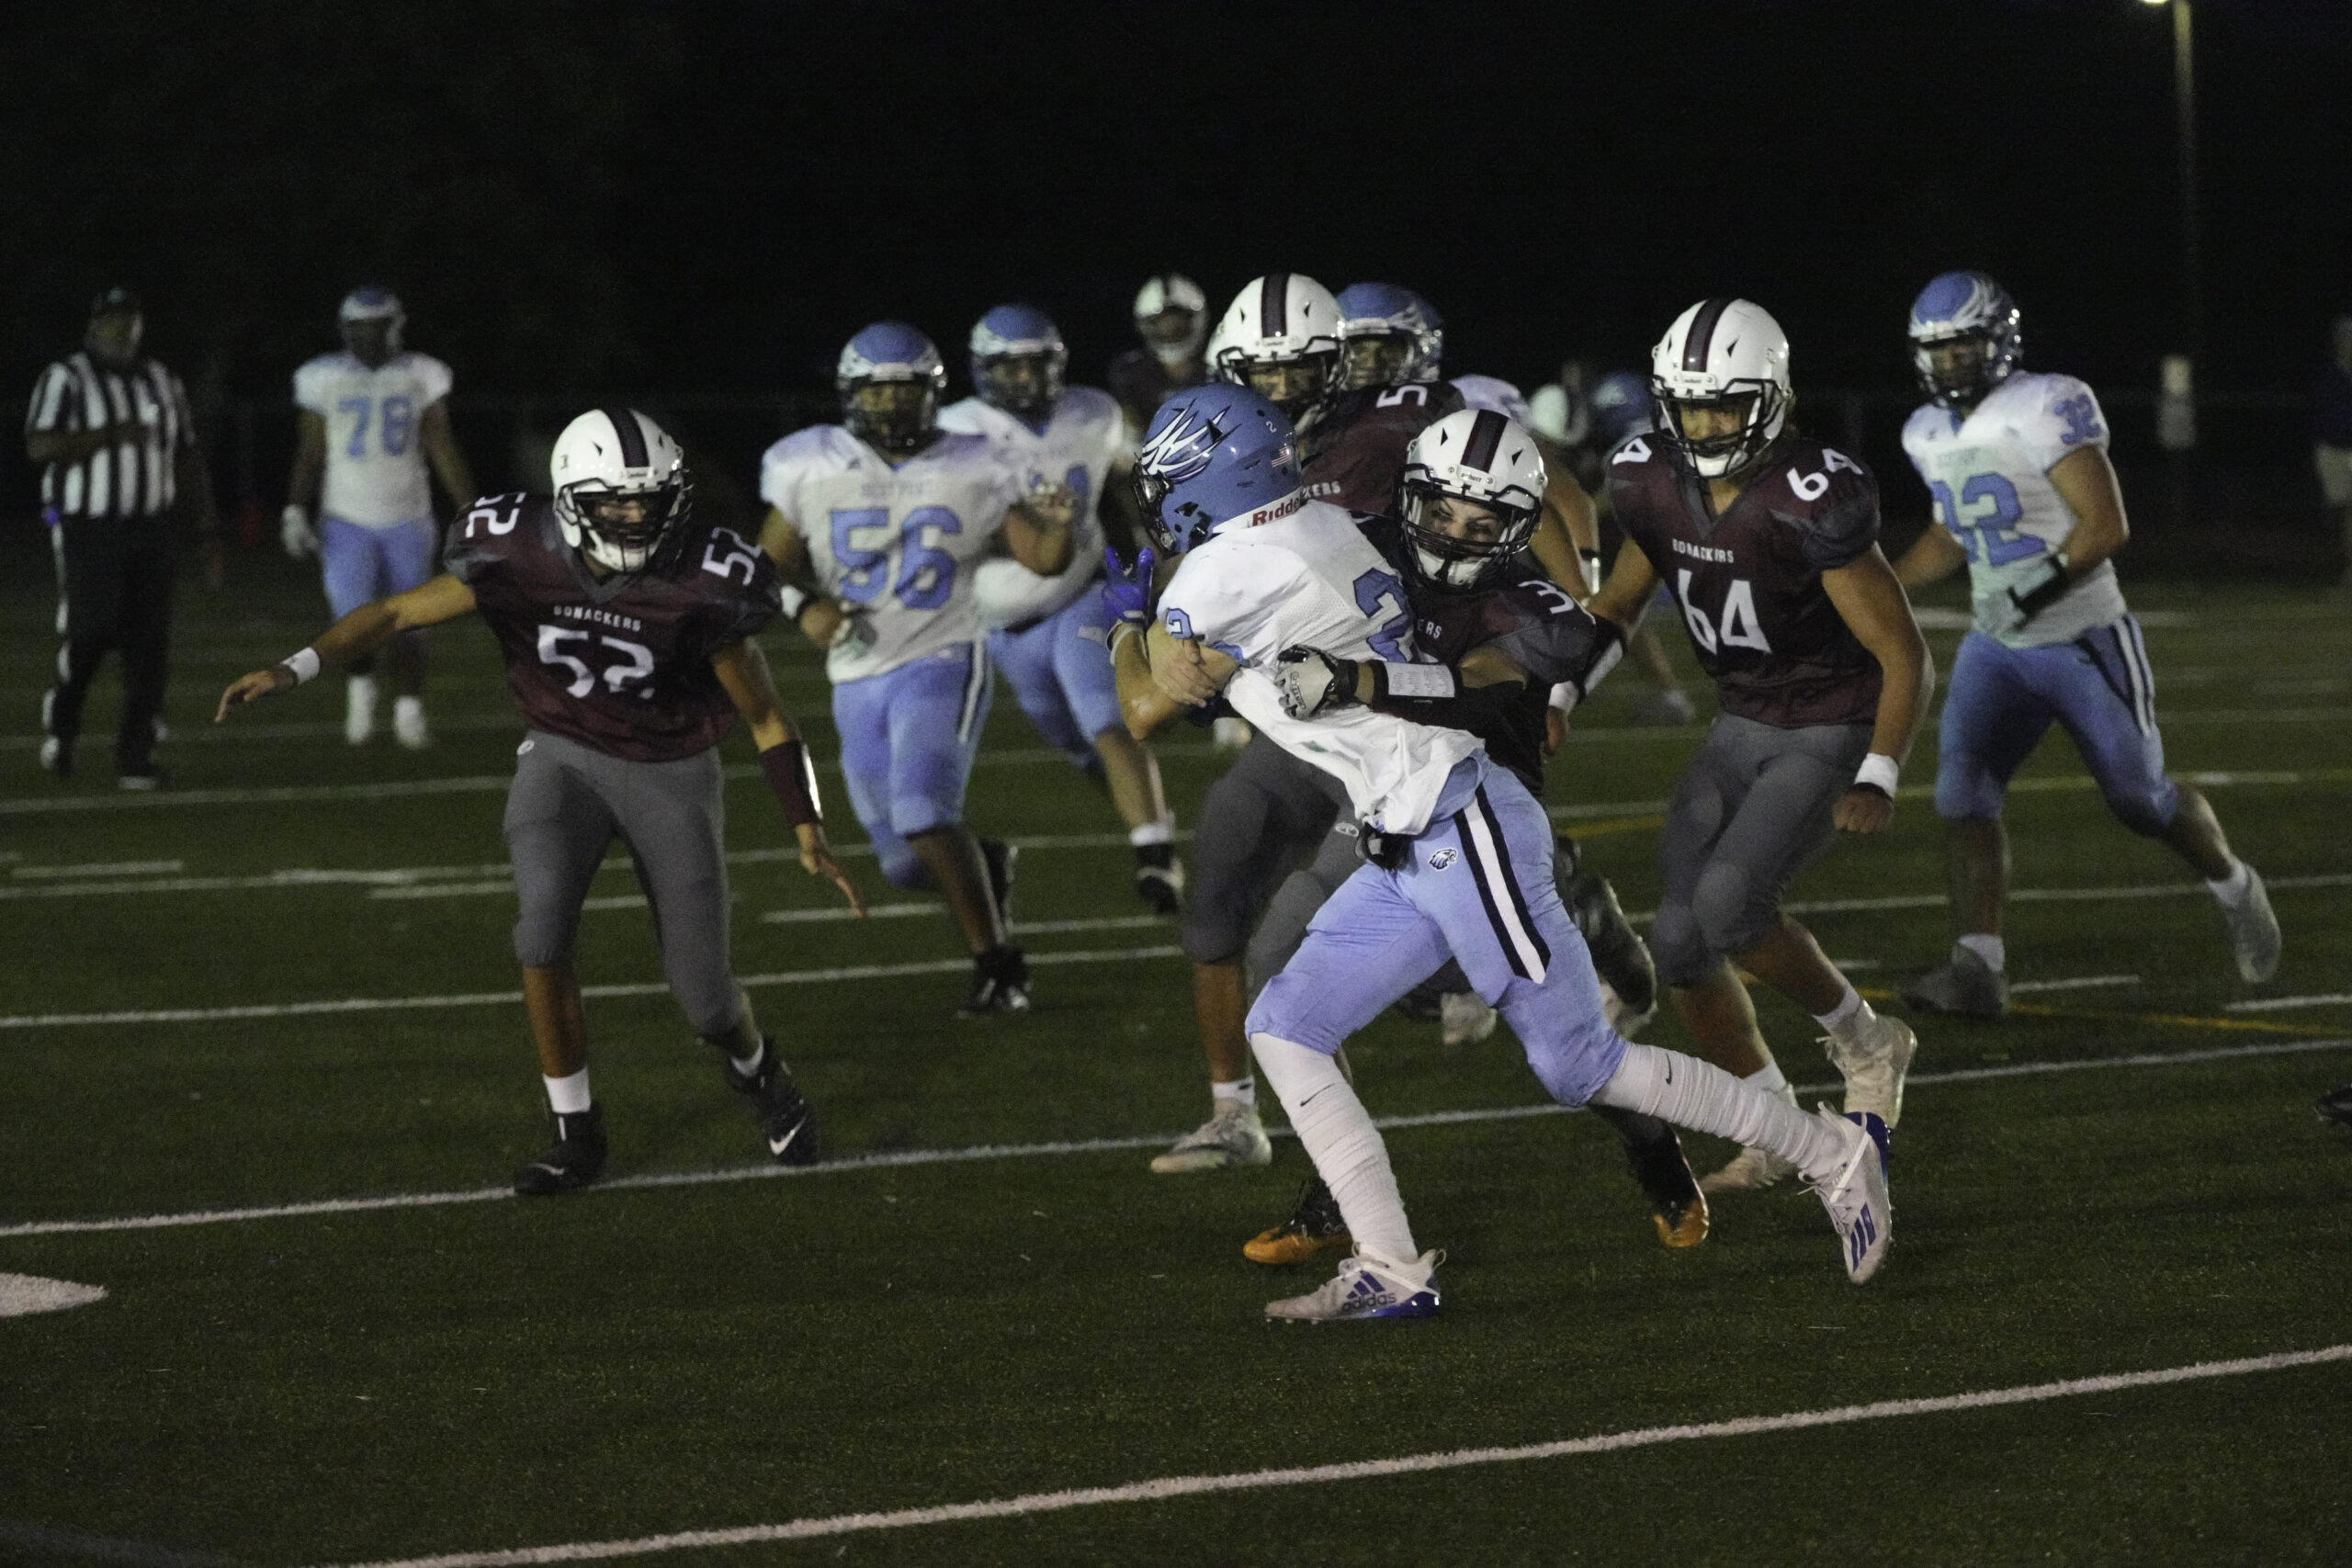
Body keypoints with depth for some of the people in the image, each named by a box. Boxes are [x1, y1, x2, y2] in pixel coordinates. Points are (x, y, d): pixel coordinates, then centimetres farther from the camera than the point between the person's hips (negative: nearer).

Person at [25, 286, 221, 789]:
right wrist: (108, 436, -21)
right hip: (87, 528, -5)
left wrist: (209, 533, 11)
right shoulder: (66, 379, -4)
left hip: (149, 531, 5)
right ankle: (60, 720, 18)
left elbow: (188, 463, 16)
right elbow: (40, 447, -17)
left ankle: (135, 758, 3)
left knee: (149, 646, -2)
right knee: (89, 632, -9)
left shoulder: (163, 383, 13)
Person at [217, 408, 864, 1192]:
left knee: (703, 999, 0)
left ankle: (757, 1069, 40)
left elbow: (766, 718, -11)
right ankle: (576, 1134, -9)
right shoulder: (521, 556, -19)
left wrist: (808, 832, -14)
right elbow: (397, 612, -17)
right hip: (564, 758, 1)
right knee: (543, 920, -27)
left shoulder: (700, 585, -23)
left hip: (672, 774, -1)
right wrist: (292, 670, -32)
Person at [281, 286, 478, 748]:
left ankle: (409, 713, 18)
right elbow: (310, 454, 5)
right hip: (347, 523, -1)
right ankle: (360, 688, 14)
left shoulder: (420, 377, 1)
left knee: (406, 624, 3)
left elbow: (443, 451, 4)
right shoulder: (325, 379, 0)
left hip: (408, 522, 1)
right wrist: (295, 510, -4)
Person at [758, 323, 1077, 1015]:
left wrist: (1058, 524, -22)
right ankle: (987, 867, 42)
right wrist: (804, 603, -13)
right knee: (905, 863, 7)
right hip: (858, 679, 4)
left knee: (923, 813, -26)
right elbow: (773, 563, 8)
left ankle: (996, 963, -14)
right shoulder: (810, 468, -1)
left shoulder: (972, 469, -3)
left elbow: (1042, 562, 0)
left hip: (942, 663, -4)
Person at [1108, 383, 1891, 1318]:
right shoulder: (1317, 534, 9)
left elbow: (1146, 712, -2)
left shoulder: (1225, 574, -16)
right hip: (1407, 855, 10)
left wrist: (1125, 633, 17)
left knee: (1579, 1066, -1)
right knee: (1283, 1030, 5)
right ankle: (1391, 1270, 4)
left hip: (1465, 835, -10)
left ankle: (1833, 1153, 11)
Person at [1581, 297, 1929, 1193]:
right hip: (1741, 725, 7)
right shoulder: (1652, 483, -8)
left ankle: (1865, 1045, 1)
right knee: (1681, 944, -3)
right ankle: (1773, 1138, 17)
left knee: (1727, 906, -25)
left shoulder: (1813, 502, -27)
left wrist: (1876, 781, -33)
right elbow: (1620, 602, 14)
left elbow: (1905, 657, -22)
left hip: (1834, 732, -7)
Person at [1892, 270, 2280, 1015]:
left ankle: (2234, 888, 35)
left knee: (2141, 797, 5)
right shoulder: (1931, 435, 7)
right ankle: (1978, 967, -16)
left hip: (2085, 641, -6)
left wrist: (2046, 582, -35)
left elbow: (2107, 525, -21)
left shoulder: (2047, 410, -18)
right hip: (1997, 648, 6)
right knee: (1962, 792, -13)